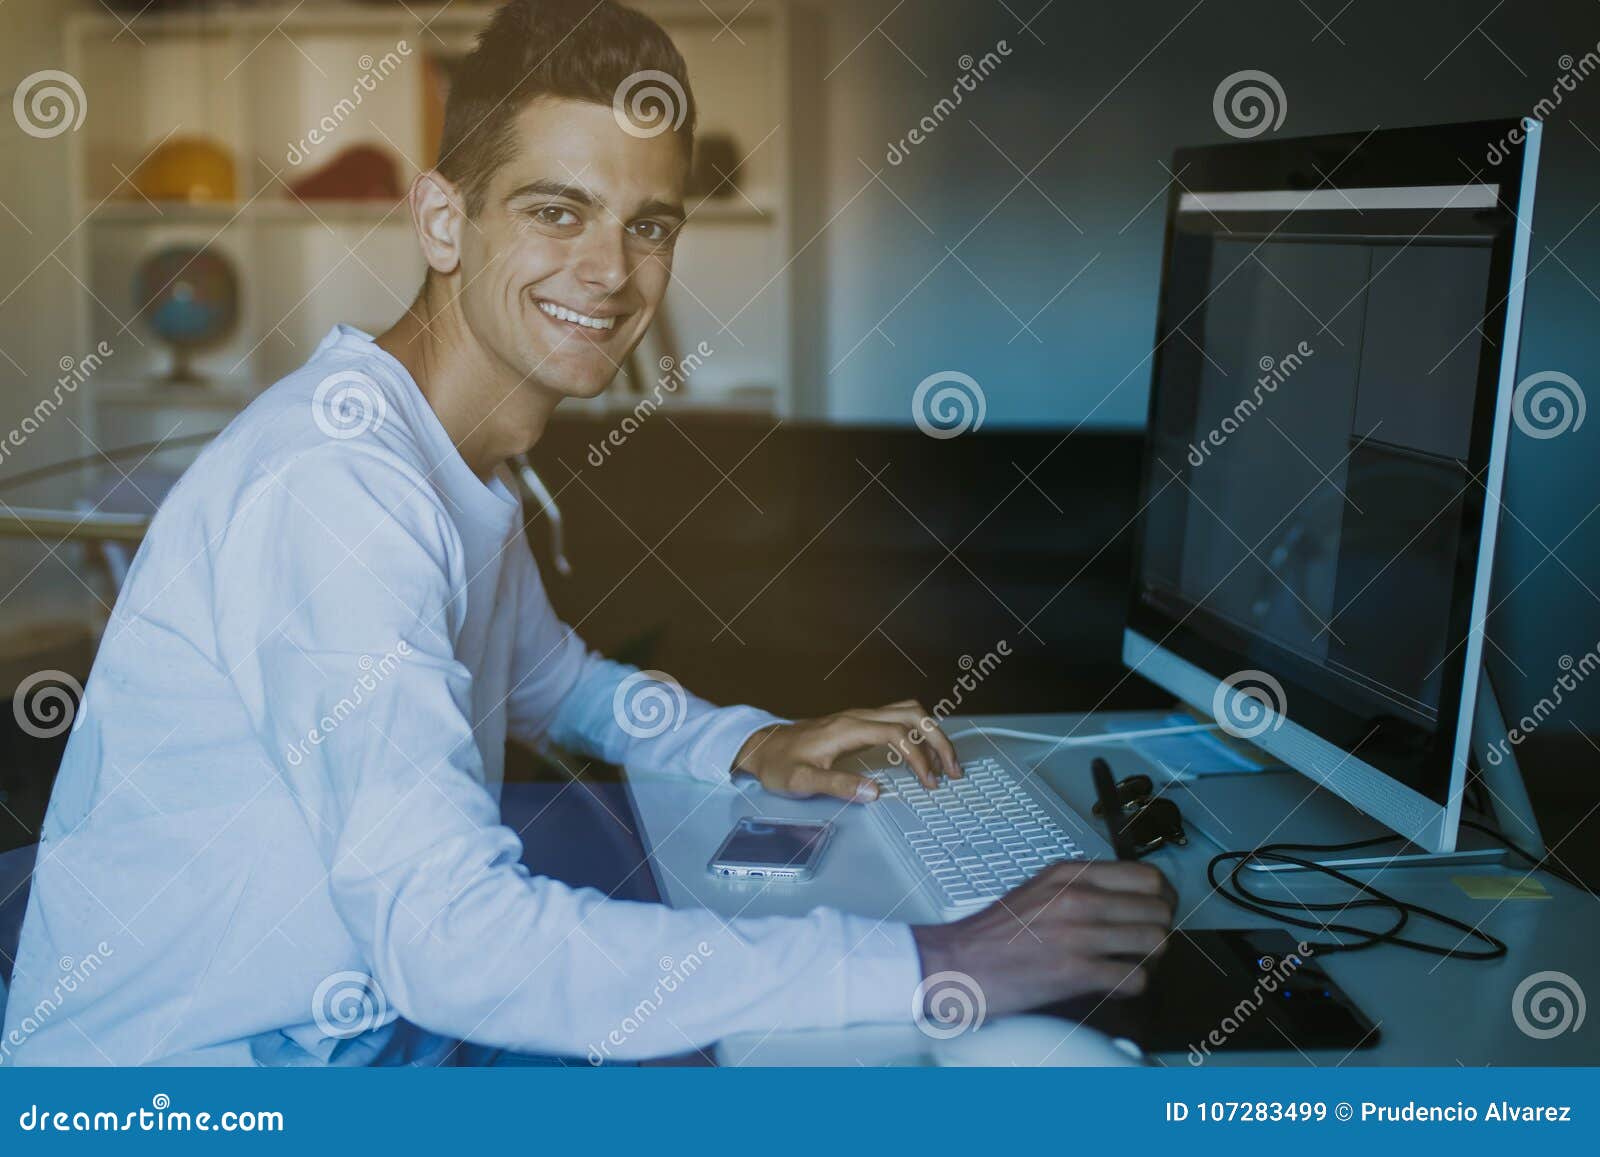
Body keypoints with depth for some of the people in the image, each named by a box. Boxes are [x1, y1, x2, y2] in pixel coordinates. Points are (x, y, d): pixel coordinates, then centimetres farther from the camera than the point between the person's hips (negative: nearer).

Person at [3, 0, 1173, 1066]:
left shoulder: (457, 460, 3)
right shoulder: (334, 486, -27)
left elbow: (550, 677, 21)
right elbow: (453, 942, -34)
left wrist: (748, 744, 3)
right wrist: (937, 965, -31)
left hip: (359, 1015, 8)